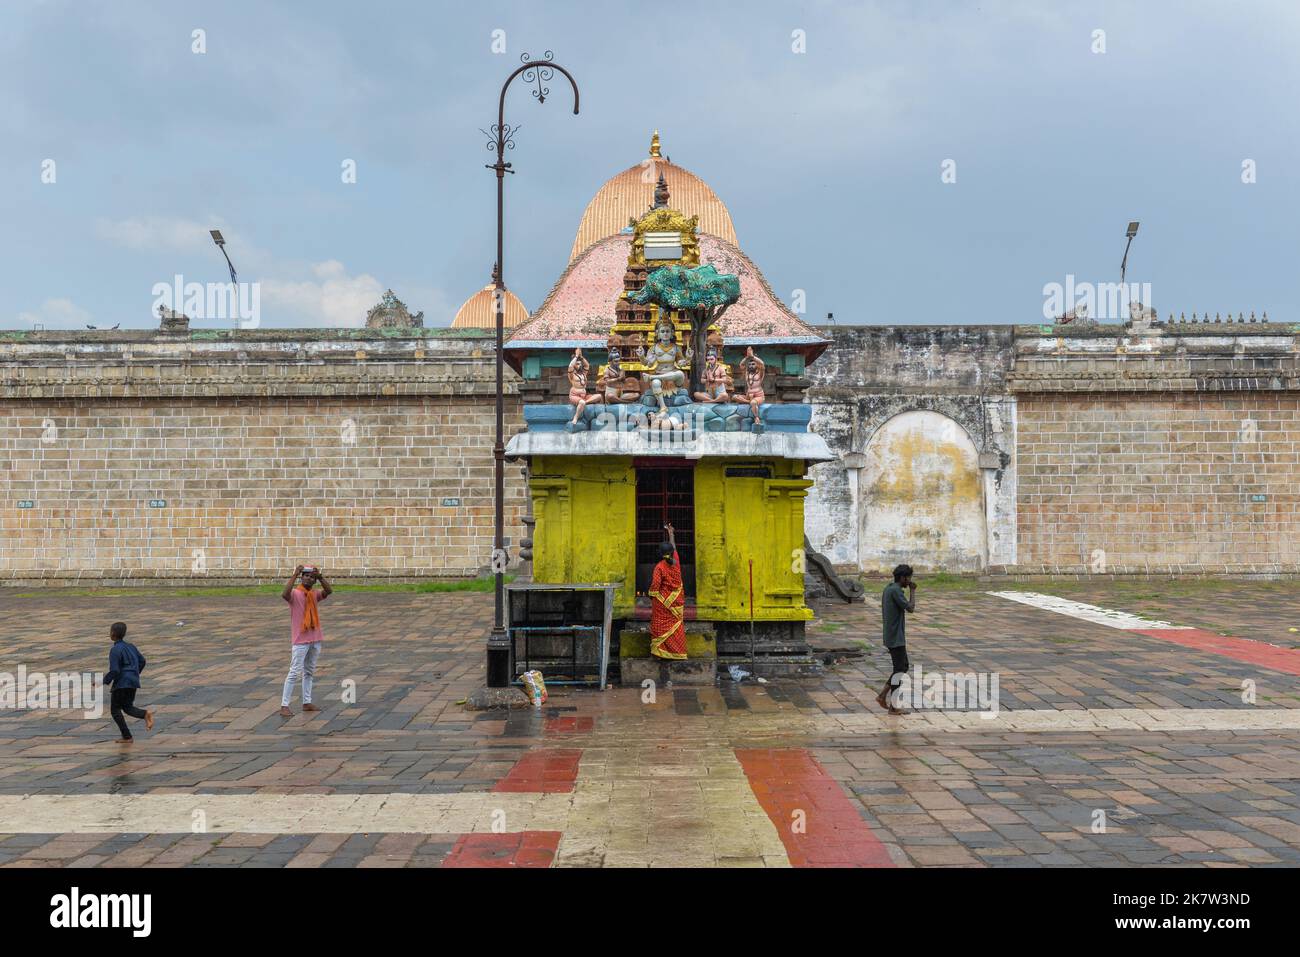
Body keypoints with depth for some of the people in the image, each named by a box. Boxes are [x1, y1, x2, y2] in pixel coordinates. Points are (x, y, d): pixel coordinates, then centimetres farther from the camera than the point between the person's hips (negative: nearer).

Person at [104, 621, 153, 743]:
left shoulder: (115, 650, -13)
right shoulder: (131, 646, 10)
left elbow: (114, 671, -17)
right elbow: (142, 661, 15)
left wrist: (104, 681, -6)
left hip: (122, 683, -7)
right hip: (134, 682, 7)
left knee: (115, 710, 8)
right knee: (128, 707, 19)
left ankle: (127, 737, 4)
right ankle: (145, 714, -12)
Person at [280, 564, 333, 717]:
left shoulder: (314, 595, 8)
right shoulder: (295, 593, -8)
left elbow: (328, 591, -9)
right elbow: (285, 594, -31)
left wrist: (320, 576, -19)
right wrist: (294, 575, -32)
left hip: (315, 639, 7)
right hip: (301, 640, -6)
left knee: (309, 672, 13)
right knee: (295, 672, -8)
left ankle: (307, 702, 20)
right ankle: (284, 706, -6)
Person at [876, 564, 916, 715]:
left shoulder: (888, 588, 11)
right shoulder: (895, 590, -18)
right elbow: (910, 608, -22)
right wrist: (912, 591, -10)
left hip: (891, 636, 10)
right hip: (896, 638, -10)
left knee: (905, 666, 17)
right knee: (899, 669, -2)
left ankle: (882, 695, 15)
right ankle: (893, 706, 4)